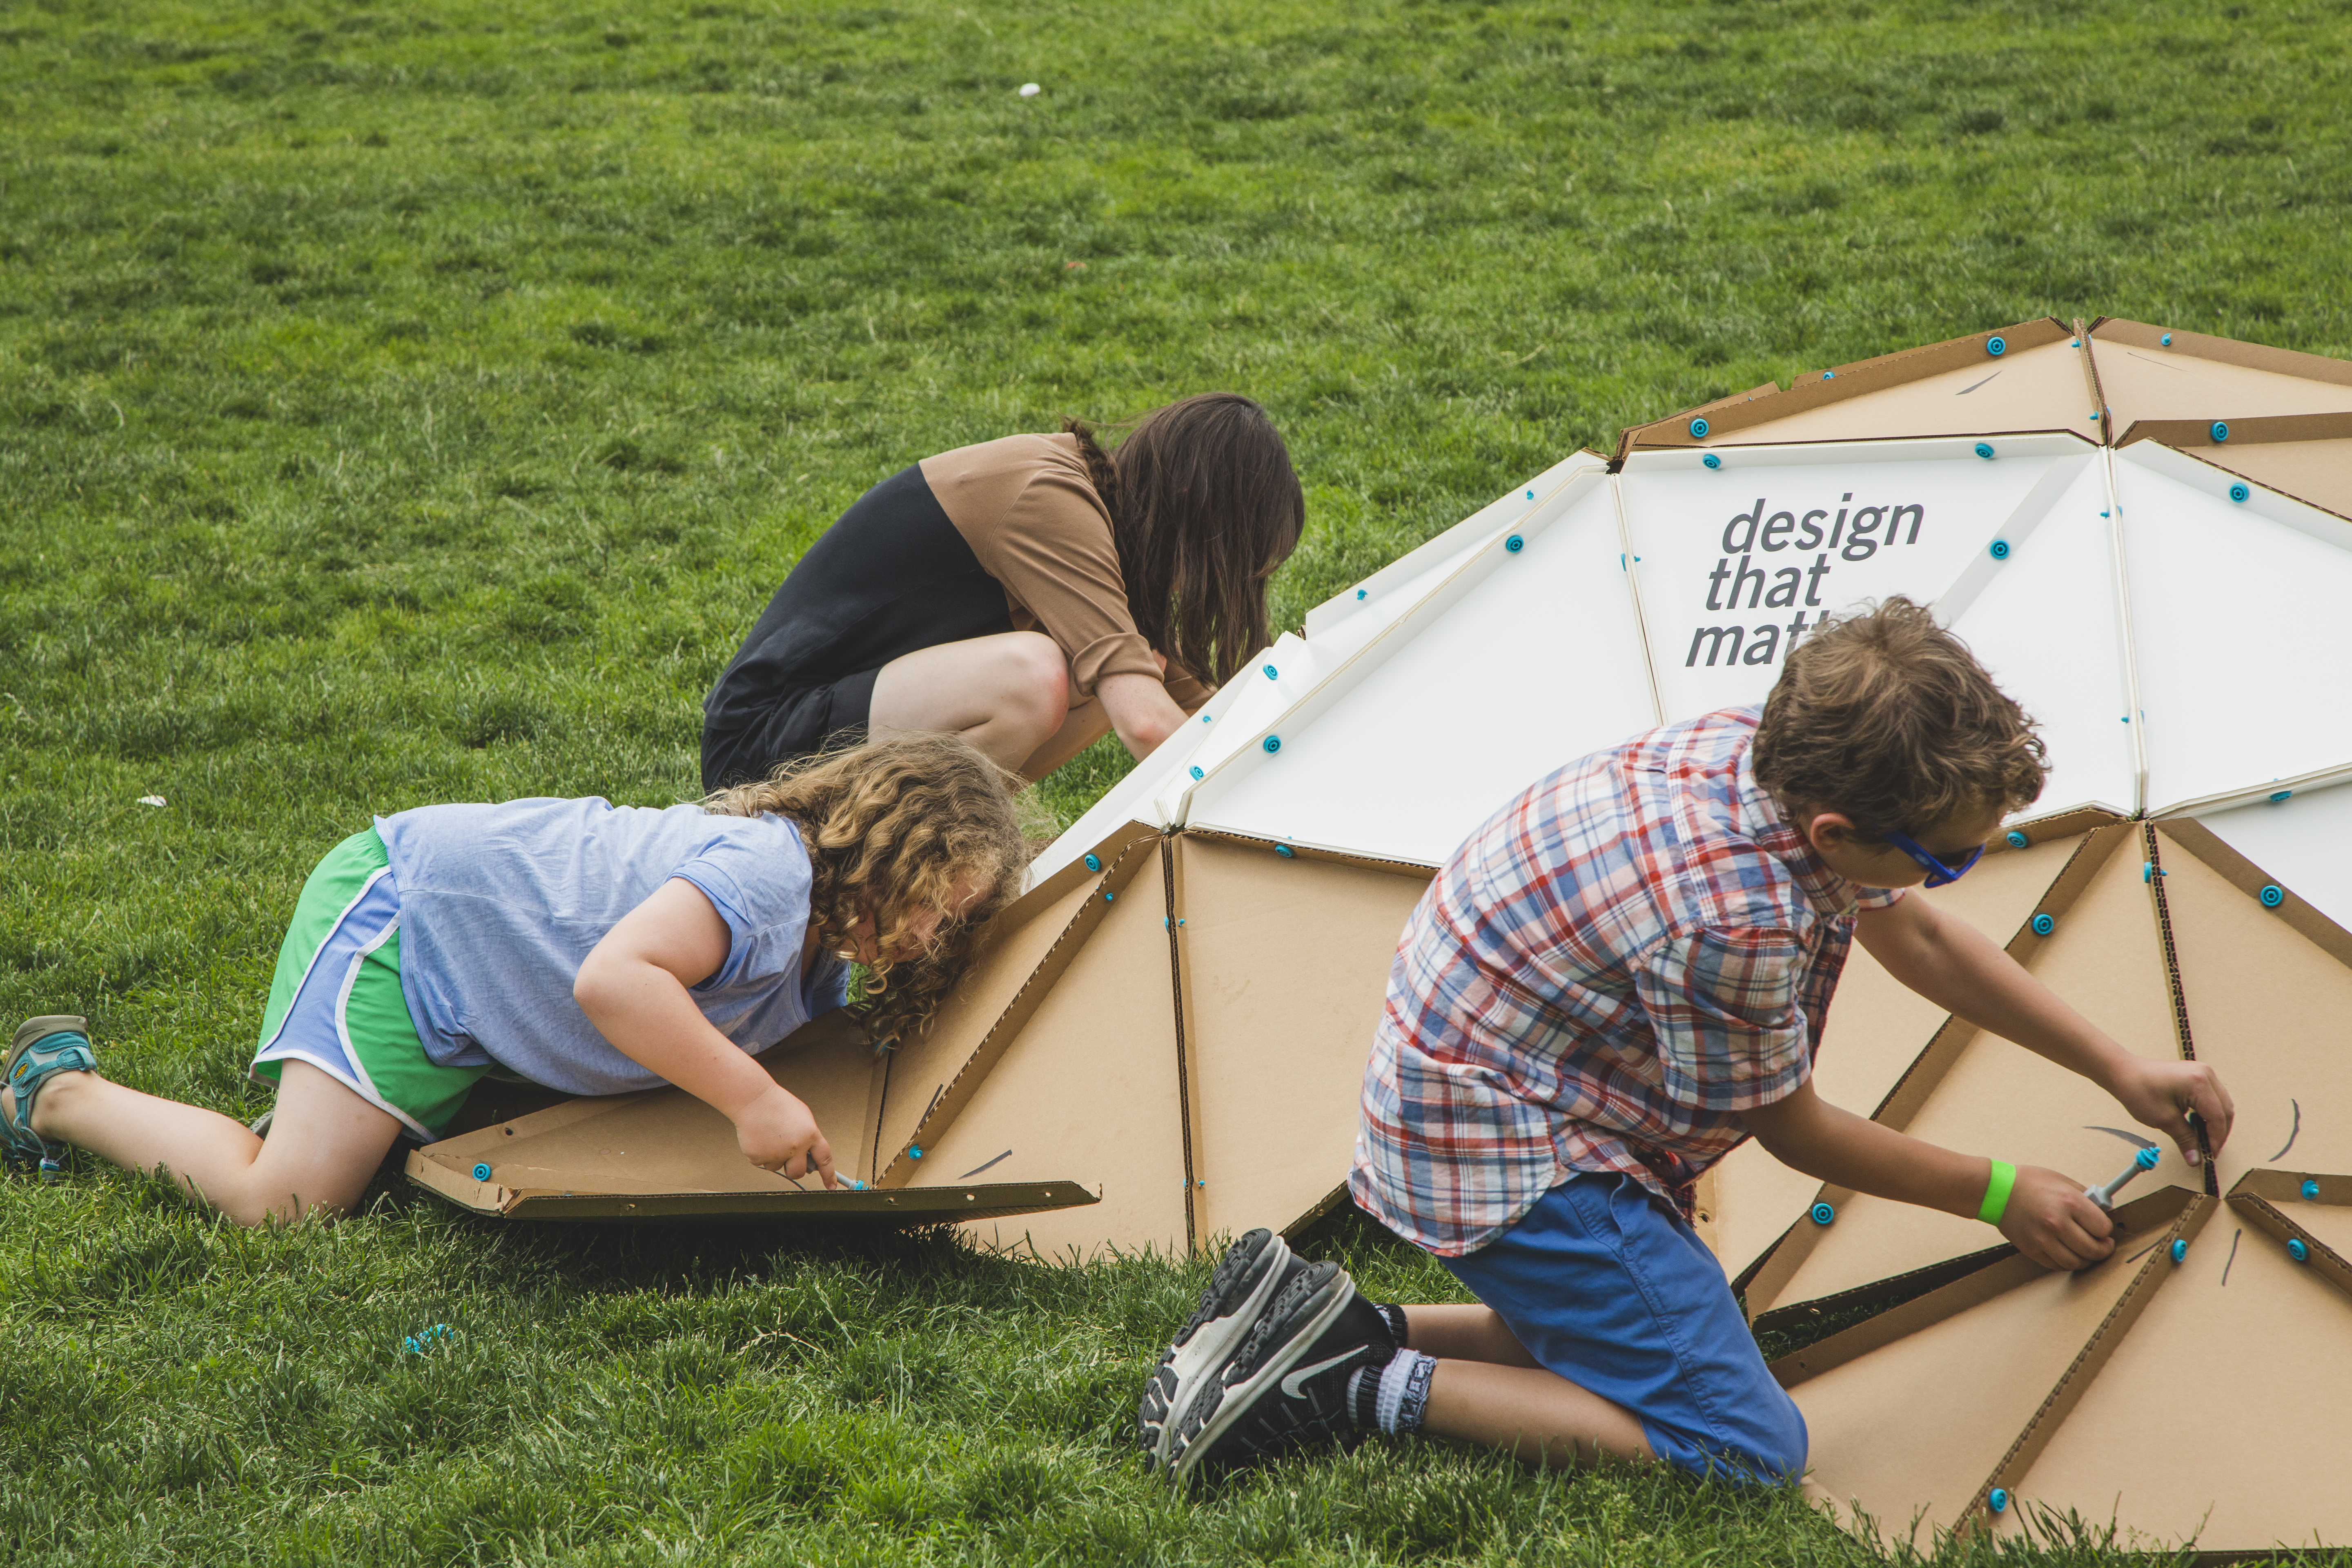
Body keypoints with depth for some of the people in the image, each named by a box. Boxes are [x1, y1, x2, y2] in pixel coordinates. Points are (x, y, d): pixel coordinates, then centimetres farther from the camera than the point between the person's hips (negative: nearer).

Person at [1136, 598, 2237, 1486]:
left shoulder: (1776, 750, -7)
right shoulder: (1734, 917, -32)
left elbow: (1919, 941, 12)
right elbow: (1790, 1131, -12)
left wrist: (2121, 1071, 15)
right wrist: (2001, 1194, 1)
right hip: (1506, 1153, -10)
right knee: (1745, 1449, -10)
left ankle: (1326, 1328, 12)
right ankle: (1360, 1386, -12)